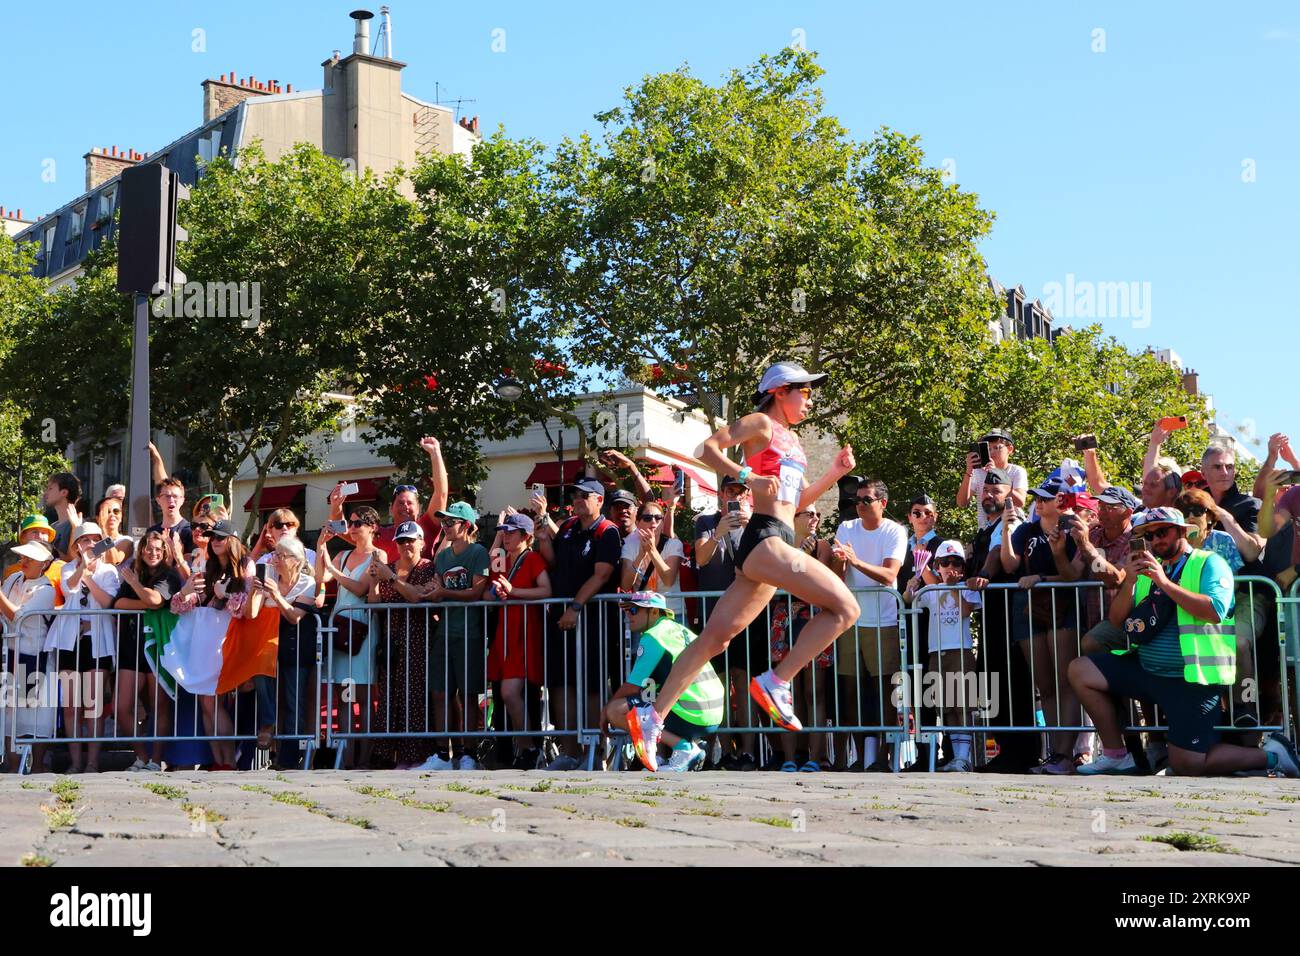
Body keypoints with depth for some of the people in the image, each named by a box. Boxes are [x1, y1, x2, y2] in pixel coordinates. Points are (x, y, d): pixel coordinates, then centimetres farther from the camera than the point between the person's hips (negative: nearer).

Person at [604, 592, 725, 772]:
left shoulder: (652, 637, -7)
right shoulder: (682, 630, 20)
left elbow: (632, 686, -8)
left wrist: (607, 707, 9)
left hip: (691, 718, -9)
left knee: (615, 710, -9)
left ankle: (682, 747, -13)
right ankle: (693, 743, 9)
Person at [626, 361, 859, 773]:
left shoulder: (790, 440, 26)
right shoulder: (761, 423, 1)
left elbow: (795, 502, 30)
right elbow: (707, 448, -10)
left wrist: (834, 474, 19)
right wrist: (748, 476, -21)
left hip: (775, 544, 9)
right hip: (765, 538, -9)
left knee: (715, 637, 4)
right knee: (844, 607, -15)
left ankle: (652, 716, 4)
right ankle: (776, 682, -12)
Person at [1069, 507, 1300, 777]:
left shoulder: (1209, 563, -3)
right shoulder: (1148, 568, 14)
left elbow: (1215, 611, -22)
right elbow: (1117, 621, 10)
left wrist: (1165, 583, -22)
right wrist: (1129, 583, -7)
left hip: (1191, 679, -7)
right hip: (1146, 669, 7)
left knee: (1186, 765, -11)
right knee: (1080, 670, -3)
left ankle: (1273, 755, 8)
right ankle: (1115, 755, 5)